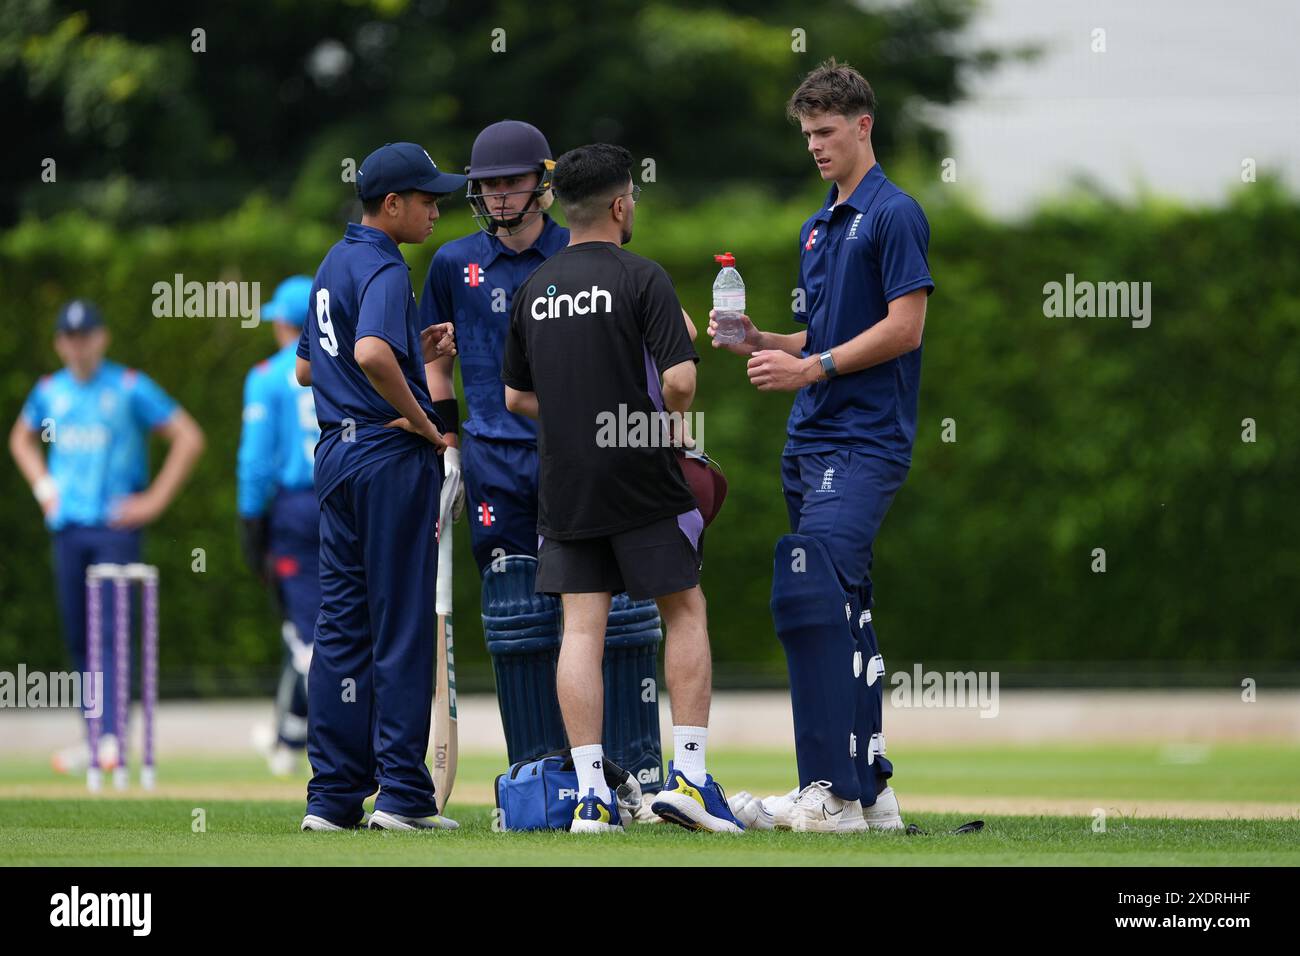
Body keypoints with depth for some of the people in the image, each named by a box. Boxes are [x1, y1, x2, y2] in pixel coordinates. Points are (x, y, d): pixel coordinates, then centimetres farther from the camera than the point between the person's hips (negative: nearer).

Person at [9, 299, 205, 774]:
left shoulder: (130, 388, -5)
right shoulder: (49, 392, 10)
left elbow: (189, 437, -4)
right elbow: (21, 439, 30)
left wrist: (156, 499, -8)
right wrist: (42, 485, 14)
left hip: (116, 525, -5)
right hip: (68, 527, 5)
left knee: (110, 629, -14)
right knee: (77, 636, 7)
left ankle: (112, 738, -18)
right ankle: (97, 735, 17)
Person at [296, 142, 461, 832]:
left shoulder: (333, 265, 16)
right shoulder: (382, 268, -13)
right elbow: (371, 354, -32)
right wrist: (422, 421, -18)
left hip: (336, 456, 9)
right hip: (392, 457, -9)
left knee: (341, 626, 8)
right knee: (402, 625, -4)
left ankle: (334, 797, 7)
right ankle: (402, 794, -3)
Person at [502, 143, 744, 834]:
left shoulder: (535, 289, 9)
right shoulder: (641, 279, -8)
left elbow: (516, 397, 14)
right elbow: (679, 379, -16)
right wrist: (663, 422, 4)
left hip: (563, 485, 4)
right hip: (641, 483, -4)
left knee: (581, 628, 1)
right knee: (685, 612, 8)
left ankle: (590, 793, -5)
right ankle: (687, 772, 0)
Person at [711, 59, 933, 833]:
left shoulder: (894, 215, -7)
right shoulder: (819, 228, 20)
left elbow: (904, 327, -14)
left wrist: (813, 367, -17)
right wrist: (760, 343, 8)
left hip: (865, 443, -9)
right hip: (811, 441, 9)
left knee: (811, 595, -20)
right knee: (842, 611, 9)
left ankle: (833, 790, -22)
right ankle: (871, 789, 13)